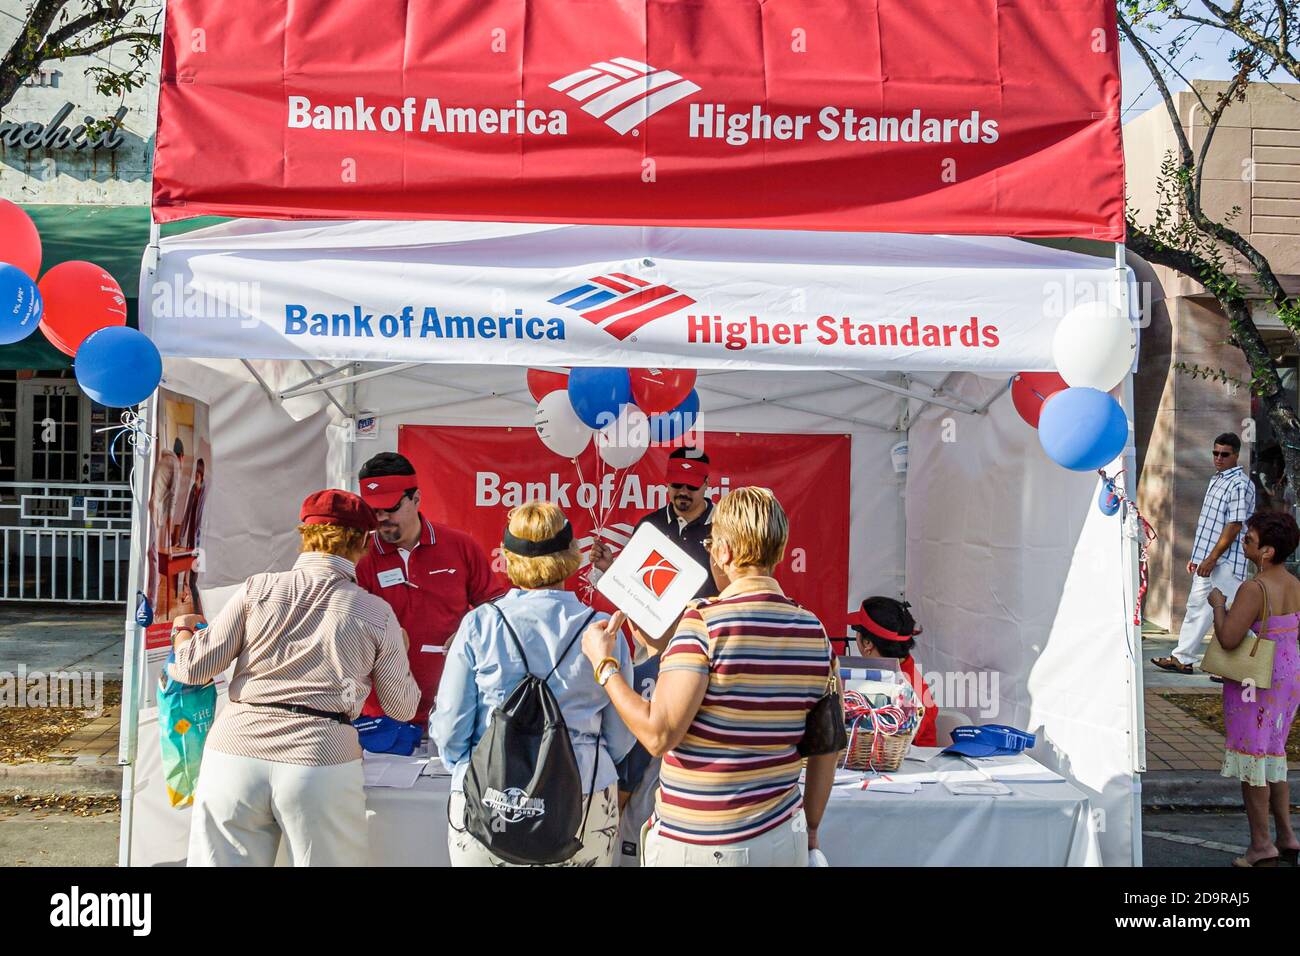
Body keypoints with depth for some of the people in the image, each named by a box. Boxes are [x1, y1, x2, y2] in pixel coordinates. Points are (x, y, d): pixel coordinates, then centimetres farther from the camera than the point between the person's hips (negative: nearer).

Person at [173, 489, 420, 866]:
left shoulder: (257, 589, 3)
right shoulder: (377, 613, 4)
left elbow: (194, 668, 6)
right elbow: (402, 707, 12)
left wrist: (182, 630, 28)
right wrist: (399, 652, 31)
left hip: (234, 753, 2)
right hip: (322, 761, -1)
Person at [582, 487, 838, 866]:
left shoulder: (703, 621, -18)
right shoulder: (814, 630, -1)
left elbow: (658, 735, -21)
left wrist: (603, 663, -9)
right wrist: (811, 828, 18)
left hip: (693, 845, -5)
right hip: (783, 839, 5)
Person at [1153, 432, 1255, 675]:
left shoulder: (1240, 485, -13)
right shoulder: (1216, 480, 16)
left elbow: (1234, 526, -19)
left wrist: (1212, 558, -19)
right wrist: (1197, 556, 20)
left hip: (1226, 562, -9)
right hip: (1208, 559, 9)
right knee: (1197, 606, 11)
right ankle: (1183, 659, 17)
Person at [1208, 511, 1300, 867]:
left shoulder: (1254, 589, -23)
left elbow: (1228, 639, -27)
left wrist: (1218, 605, -11)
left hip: (1255, 682, -8)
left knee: (1252, 758, 2)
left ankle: (1261, 845, 9)